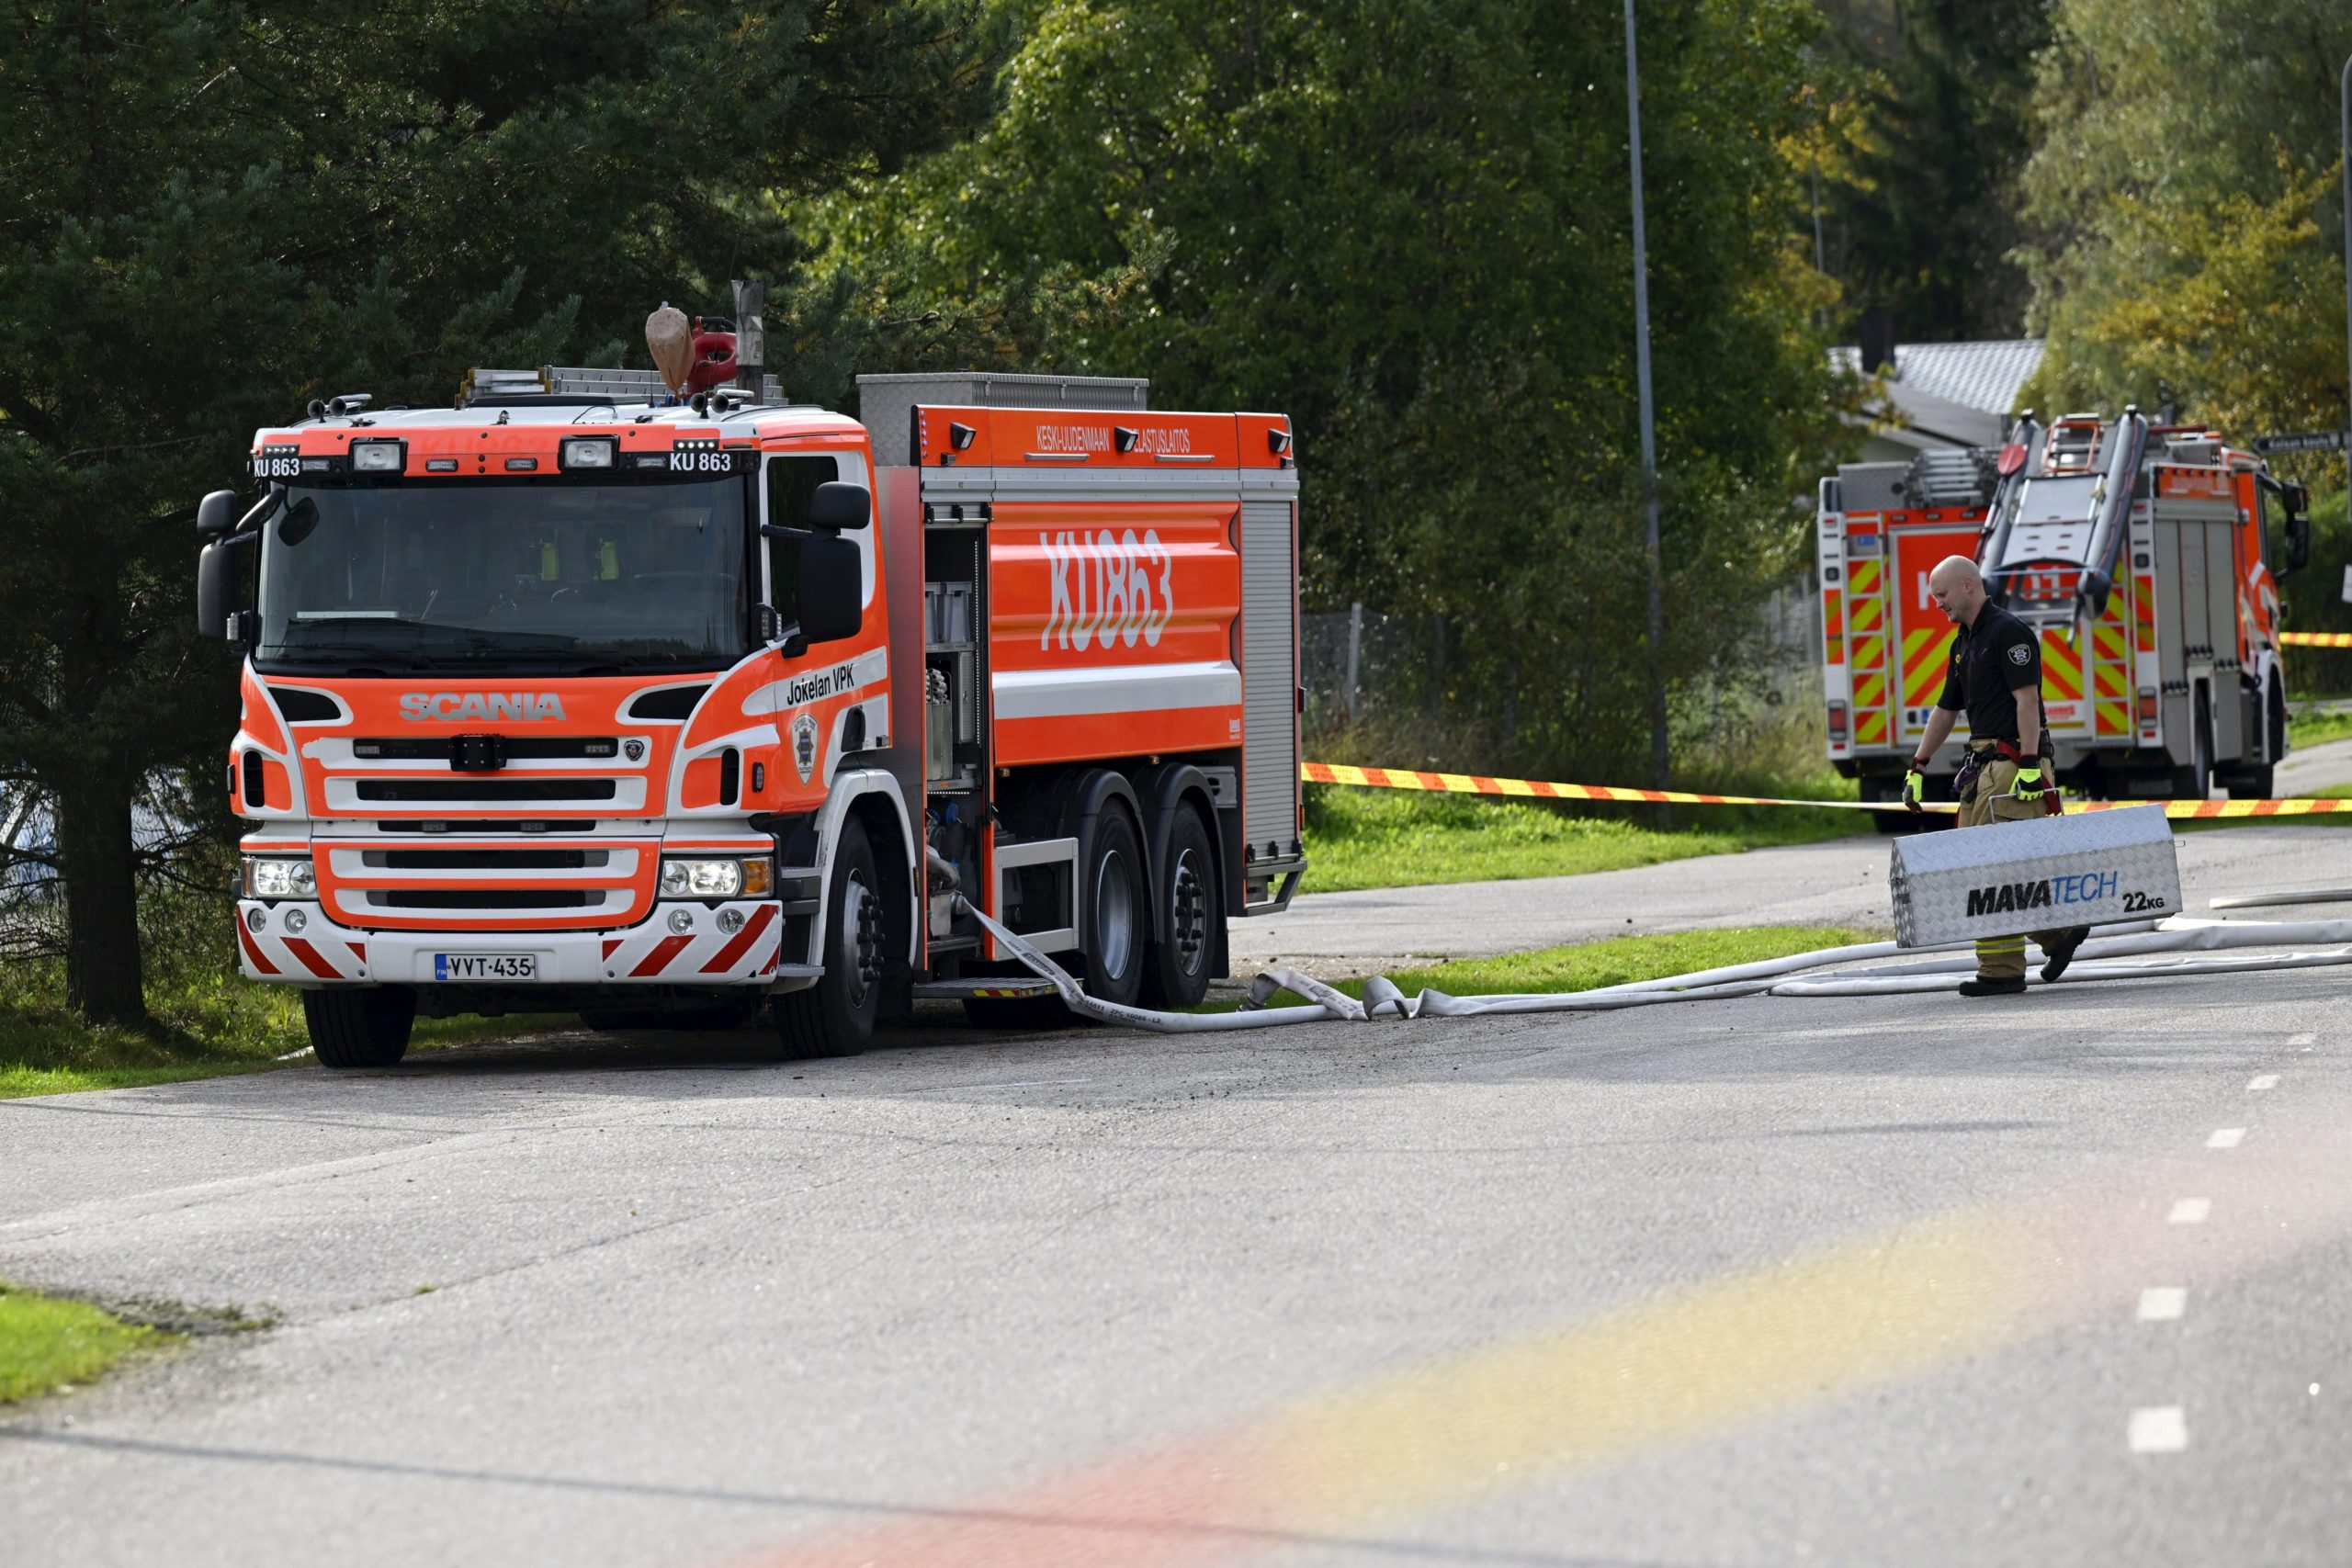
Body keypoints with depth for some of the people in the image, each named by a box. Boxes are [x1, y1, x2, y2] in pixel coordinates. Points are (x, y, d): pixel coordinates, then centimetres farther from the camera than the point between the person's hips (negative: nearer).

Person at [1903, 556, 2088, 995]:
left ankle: (2002, 971, -9)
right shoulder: (1964, 644, 20)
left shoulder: (2008, 633, -9)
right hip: (1984, 763, 10)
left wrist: (2030, 765, -24)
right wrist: (1917, 768, 24)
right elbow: (1946, 710, 26)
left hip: (2014, 760, -10)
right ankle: (2058, 930, 11)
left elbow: (2027, 699, -17)